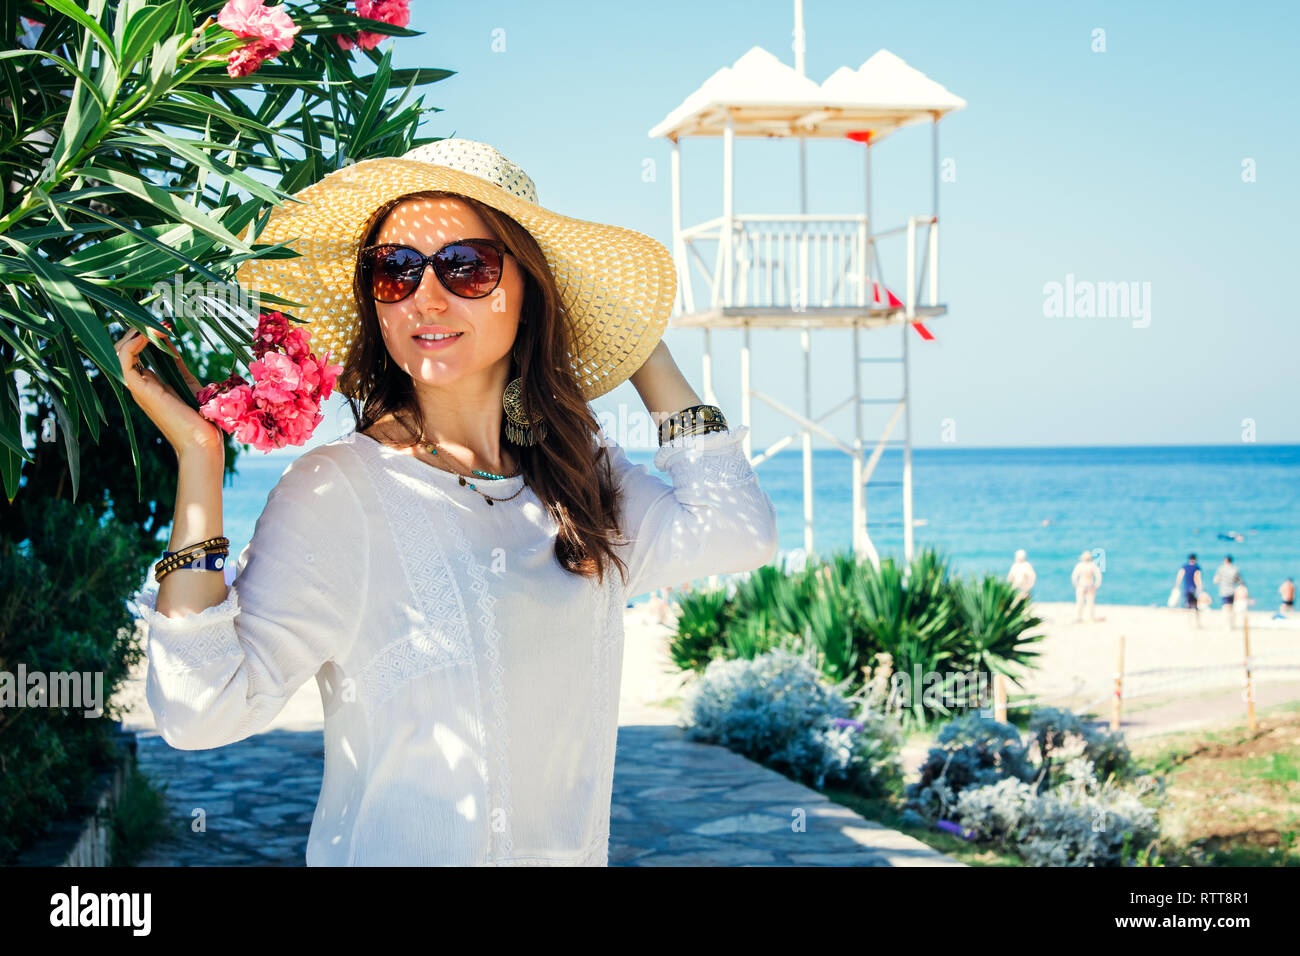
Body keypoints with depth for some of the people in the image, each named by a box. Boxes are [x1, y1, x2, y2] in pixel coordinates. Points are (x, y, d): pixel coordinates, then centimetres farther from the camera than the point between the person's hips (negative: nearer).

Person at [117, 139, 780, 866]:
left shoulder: (582, 475, 6)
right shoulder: (333, 492, -12)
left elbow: (737, 531, -1)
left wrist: (647, 353, 6)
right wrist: (198, 460, -21)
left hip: (573, 849, 4)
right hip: (393, 851, -4)